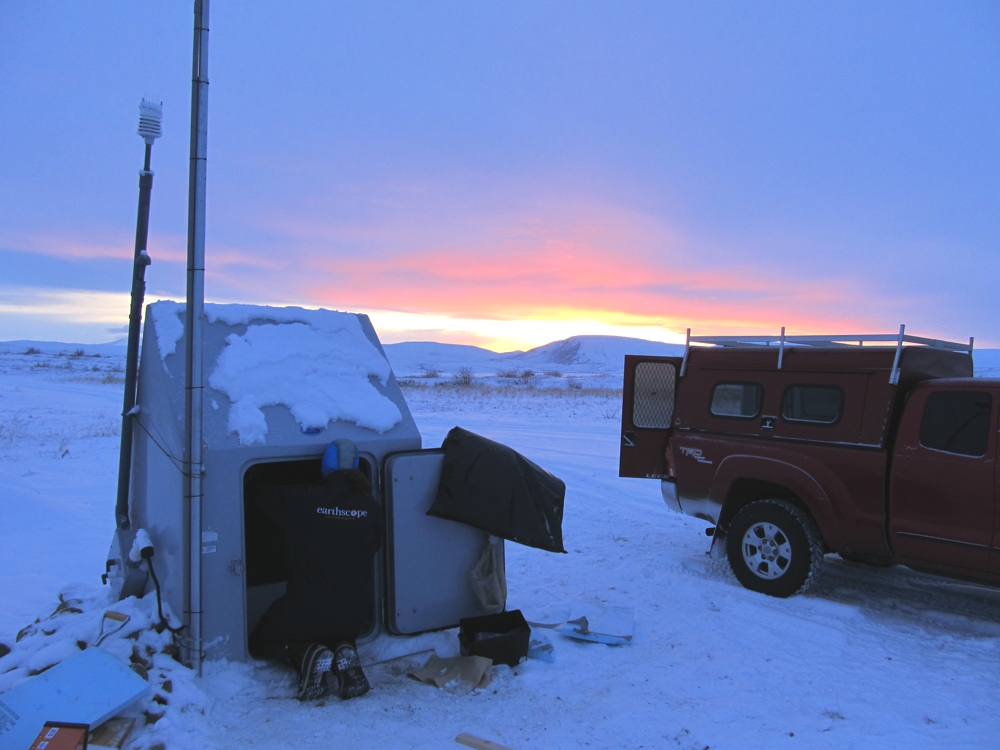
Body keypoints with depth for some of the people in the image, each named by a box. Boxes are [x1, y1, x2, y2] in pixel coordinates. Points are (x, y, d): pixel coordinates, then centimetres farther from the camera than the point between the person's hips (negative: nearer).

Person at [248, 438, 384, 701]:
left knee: (261, 642, 25)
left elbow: (258, 494, 1)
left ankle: (307, 654, -6)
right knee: (341, 633, 39)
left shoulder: (302, 500, -15)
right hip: (356, 615, 4)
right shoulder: (370, 507, -6)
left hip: (306, 610, -3)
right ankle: (344, 652, 2)